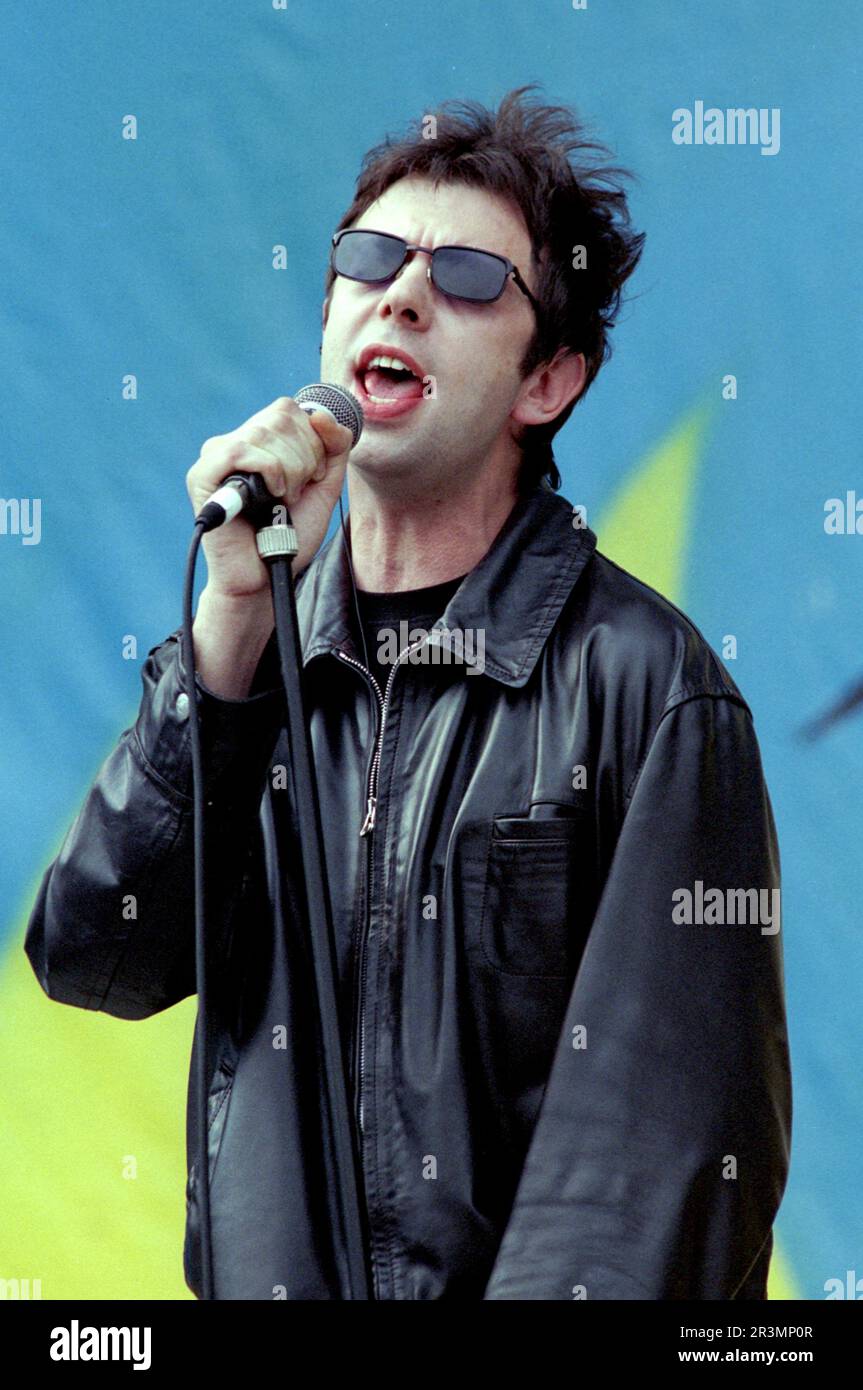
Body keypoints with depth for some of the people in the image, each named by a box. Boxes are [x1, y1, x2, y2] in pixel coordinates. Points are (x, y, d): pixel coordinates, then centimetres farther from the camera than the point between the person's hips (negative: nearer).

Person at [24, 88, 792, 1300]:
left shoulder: (642, 680, -8)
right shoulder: (261, 641, 6)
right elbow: (96, 961, -6)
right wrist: (234, 617, -12)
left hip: (508, 1276, -3)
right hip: (260, 1271, 4)